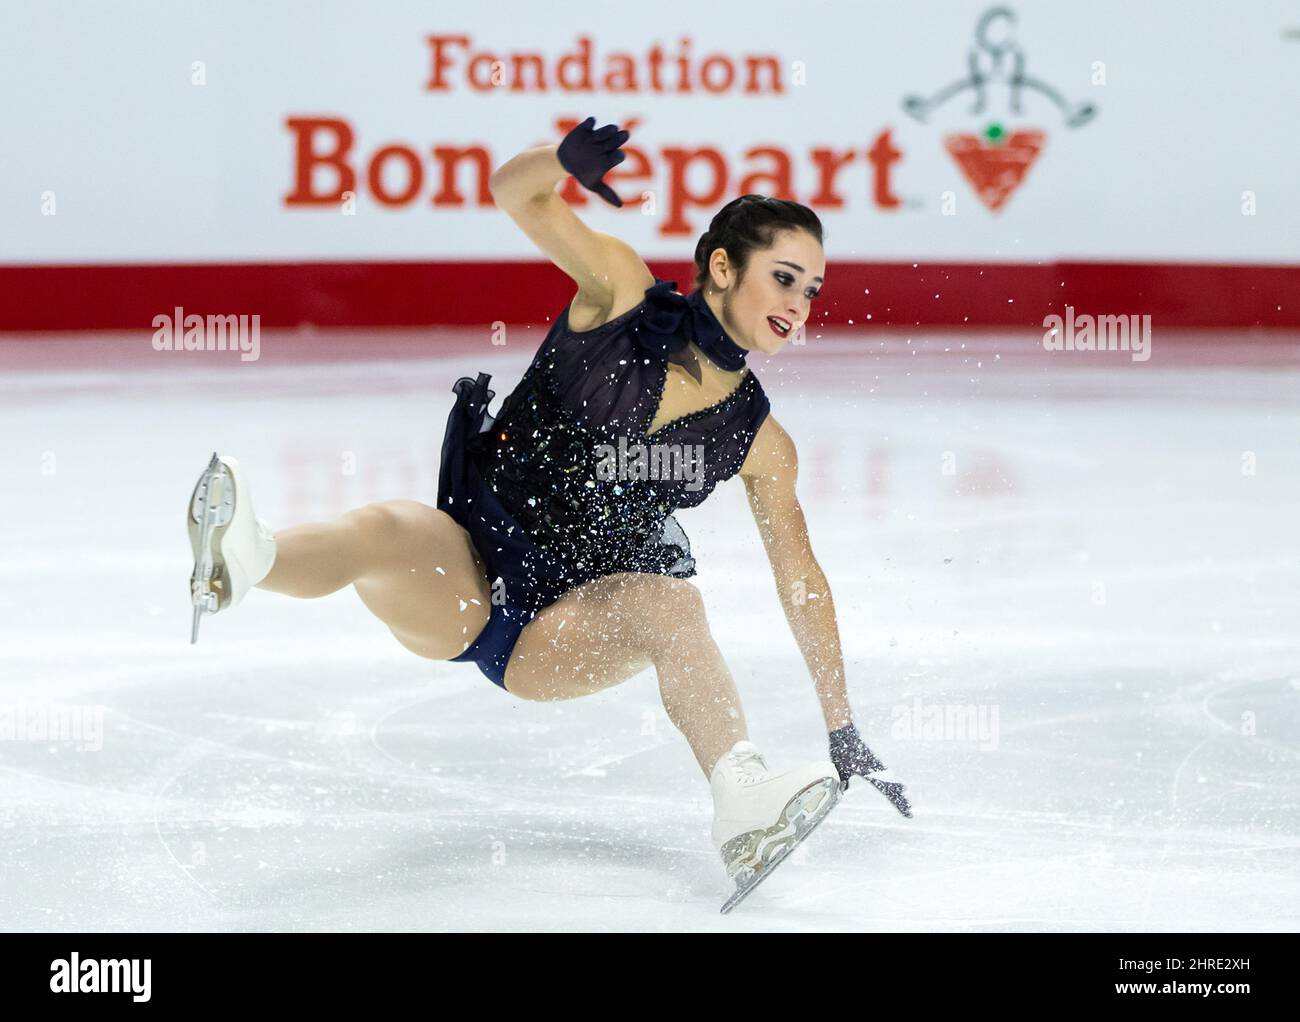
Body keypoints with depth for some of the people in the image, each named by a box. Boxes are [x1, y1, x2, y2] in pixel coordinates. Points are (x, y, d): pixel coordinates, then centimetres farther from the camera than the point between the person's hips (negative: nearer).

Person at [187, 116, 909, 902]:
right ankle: (241, 560, -67)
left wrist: (844, 730, 11)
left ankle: (745, 809, -51)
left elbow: (801, 578, 12)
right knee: (383, 533, -35)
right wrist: (570, 158, -31)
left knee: (668, 598, -32)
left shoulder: (760, 442, 4)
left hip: (563, 633, 2)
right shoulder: (626, 292, -2)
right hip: (466, 569, -2)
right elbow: (517, 193, -7)